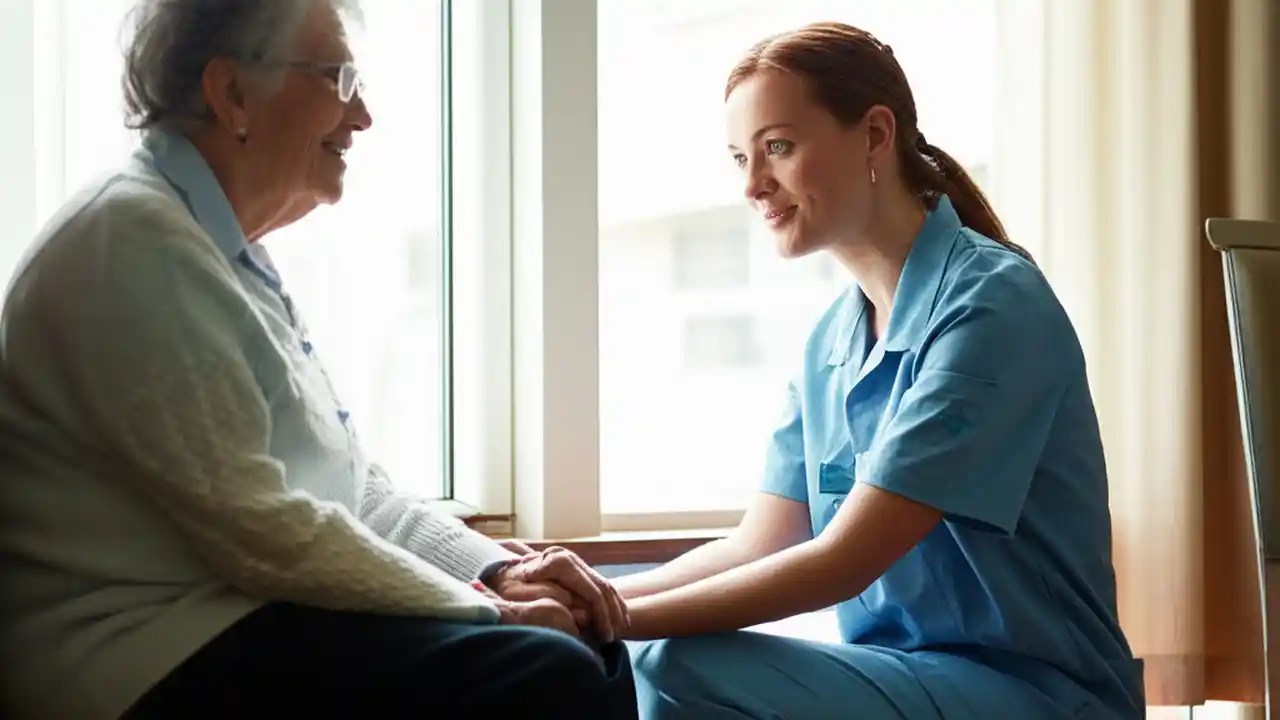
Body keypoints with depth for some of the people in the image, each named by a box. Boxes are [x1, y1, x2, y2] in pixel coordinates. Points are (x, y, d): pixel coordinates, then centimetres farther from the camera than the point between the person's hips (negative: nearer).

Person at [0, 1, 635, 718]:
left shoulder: (232, 256, 16)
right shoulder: (135, 240, -15)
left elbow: (351, 481, 16)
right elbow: (258, 528, -21)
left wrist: (498, 570, 0)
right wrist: (488, 607, -13)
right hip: (156, 656, -10)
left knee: (594, 655, 2)